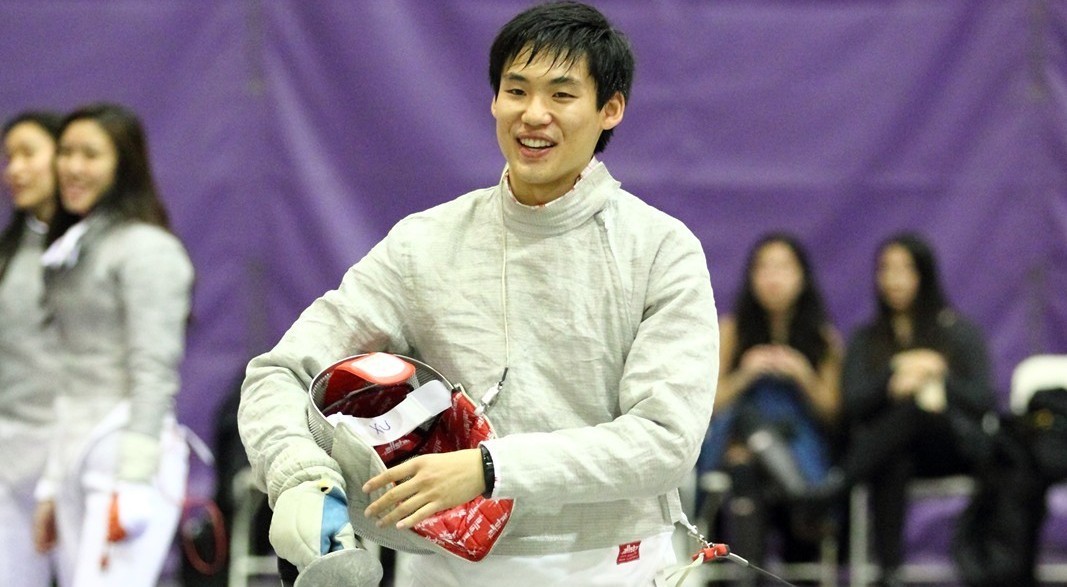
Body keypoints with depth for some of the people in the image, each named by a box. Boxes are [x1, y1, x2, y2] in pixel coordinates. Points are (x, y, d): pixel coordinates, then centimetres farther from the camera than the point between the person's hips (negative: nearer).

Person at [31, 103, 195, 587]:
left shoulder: (147, 249, -8)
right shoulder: (74, 248, 20)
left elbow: (154, 374, -14)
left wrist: (128, 488, -20)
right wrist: (53, 487, 20)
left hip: (131, 455, -9)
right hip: (77, 456, 9)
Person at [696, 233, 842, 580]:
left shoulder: (823, 339, 12)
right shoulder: (732, 331, 11)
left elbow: (832, 414, 9)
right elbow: (709, 402, 7)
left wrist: (805, 377, -8)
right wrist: (744, 375, -10)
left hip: (801, 449, -1)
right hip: (738, 444, 1)